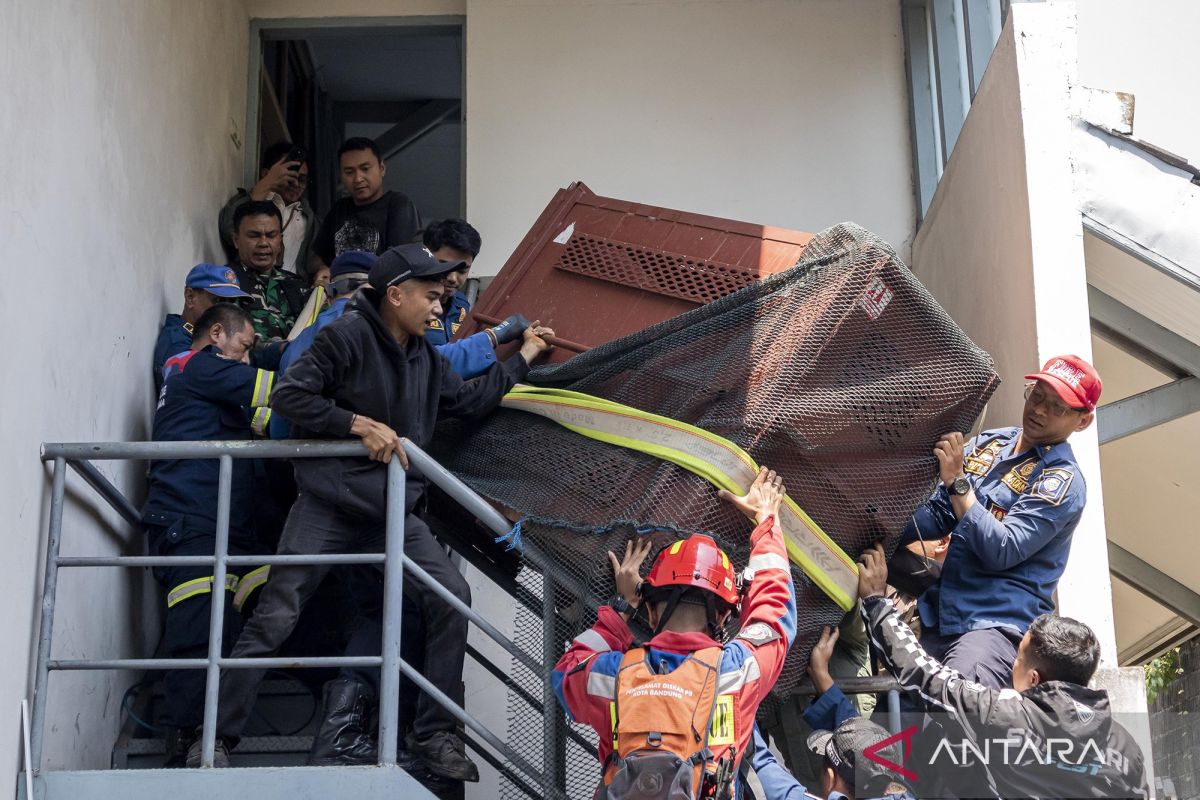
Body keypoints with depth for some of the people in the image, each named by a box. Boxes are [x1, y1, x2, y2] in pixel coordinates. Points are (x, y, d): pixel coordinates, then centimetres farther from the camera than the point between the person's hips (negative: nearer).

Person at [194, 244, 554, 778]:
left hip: (392, 512, 6)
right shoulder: (347, 336, -10)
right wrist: (361, 424, -19)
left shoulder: (425, 359, 14)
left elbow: (470, 400, 27)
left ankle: (433, 734, 3)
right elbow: (288, 396, -14)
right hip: (327, 506, -6)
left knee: (452, 595, -7)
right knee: (274, 618, -7)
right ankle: (217, 737, 5)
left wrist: (523, 358, 28)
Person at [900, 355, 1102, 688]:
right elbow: (937, 516, 18)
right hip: (939, 620, 7)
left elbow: (1001, 551, -17)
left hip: (998, 624, -7)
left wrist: (957, 482, -16)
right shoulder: (989, 442, 15)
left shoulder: (1062, 481, -6)